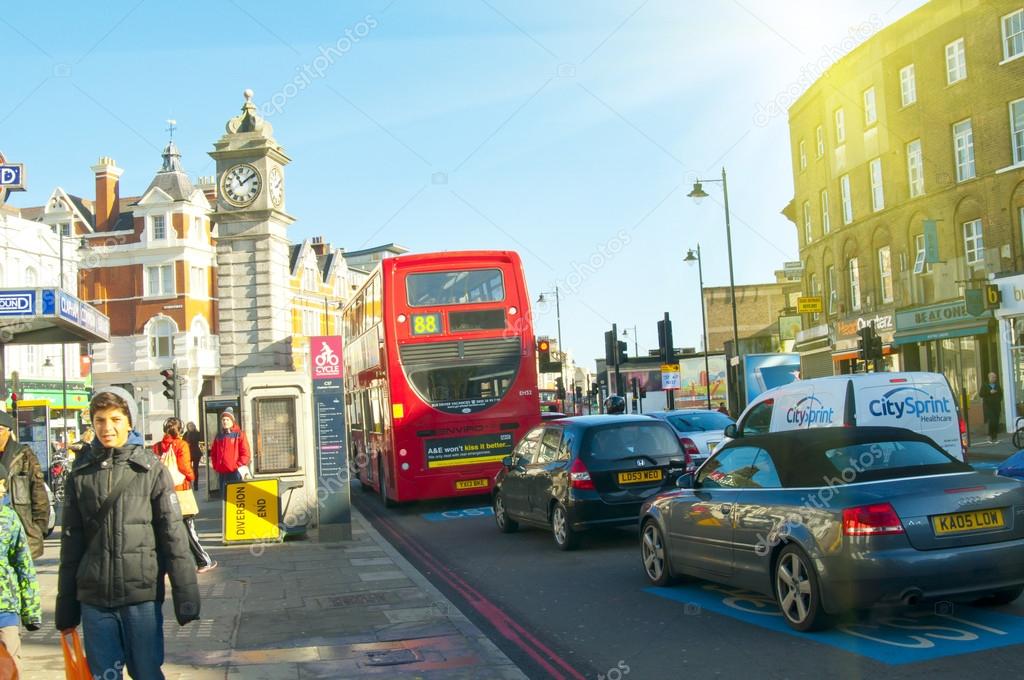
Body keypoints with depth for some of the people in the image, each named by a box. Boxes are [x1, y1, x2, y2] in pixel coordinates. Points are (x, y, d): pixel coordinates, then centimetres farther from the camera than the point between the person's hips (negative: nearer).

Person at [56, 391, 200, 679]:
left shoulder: (150, 469, -2)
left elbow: (174, 537, -3)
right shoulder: (81, 474, 6)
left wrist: (186, 598, -7)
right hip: (94, 600, 2)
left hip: (142, 594, -2)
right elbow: (71, 544, 10)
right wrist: (66, 608, 10)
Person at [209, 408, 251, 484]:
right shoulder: (219, 435, 13)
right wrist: (215, 465, 10)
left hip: (235, 472, -5)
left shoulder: (239, 434, -2)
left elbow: (246, 453, -6)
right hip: (222, 472, 5)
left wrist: (238, 466, -11)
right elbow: (213, 452, 21)